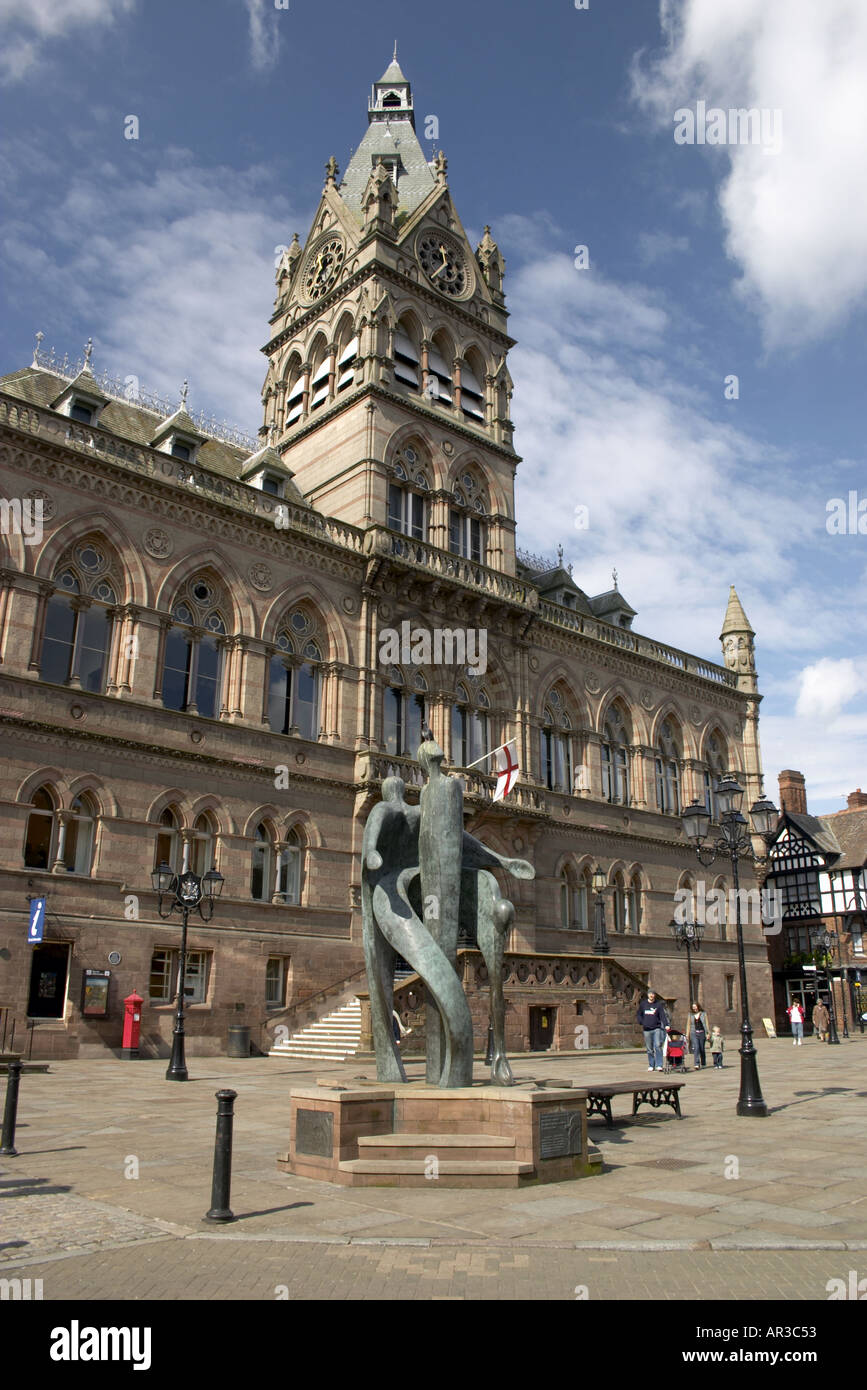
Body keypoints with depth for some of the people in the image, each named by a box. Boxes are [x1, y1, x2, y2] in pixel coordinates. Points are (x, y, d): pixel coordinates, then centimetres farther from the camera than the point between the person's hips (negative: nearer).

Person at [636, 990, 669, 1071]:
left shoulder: (659, 1004, 0)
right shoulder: (643, 1004, 9)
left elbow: (663, 1015, -10)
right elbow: (639, 1014, 18)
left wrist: (666, 1025, -24)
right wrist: (642, 1022, 1)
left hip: (657, 1028, -3)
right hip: (647, 1030, 3)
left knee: (657, 1046, -14)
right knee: (649, 1049, 8)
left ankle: (659, 1065, -13)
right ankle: (651, 1066, 17)